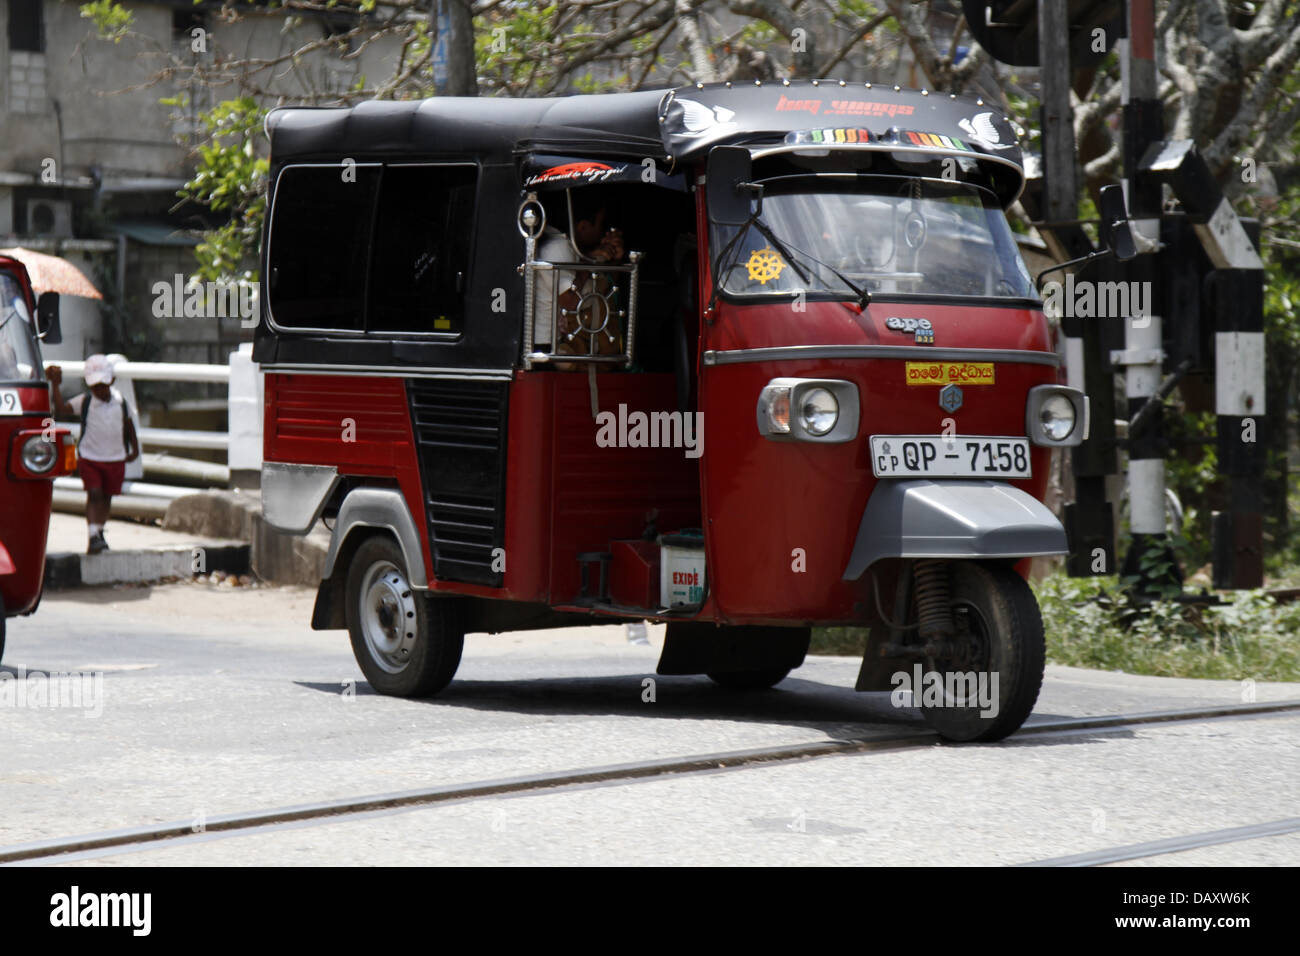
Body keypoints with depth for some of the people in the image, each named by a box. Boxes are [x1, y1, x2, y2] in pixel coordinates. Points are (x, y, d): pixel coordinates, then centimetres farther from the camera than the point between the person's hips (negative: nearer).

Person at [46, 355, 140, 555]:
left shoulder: (120, 401, -1)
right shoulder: (84, 401, -9)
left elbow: (128, 424, 13)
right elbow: (61, 408, -23)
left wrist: (135, 449, 14)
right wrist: (55, 385, -31)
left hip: (116, 458, 3)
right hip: (90, 457, -3)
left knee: (107, 496, 14)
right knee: (94, 494, -13)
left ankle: (99, 531, 32)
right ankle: (93, 537, -17)